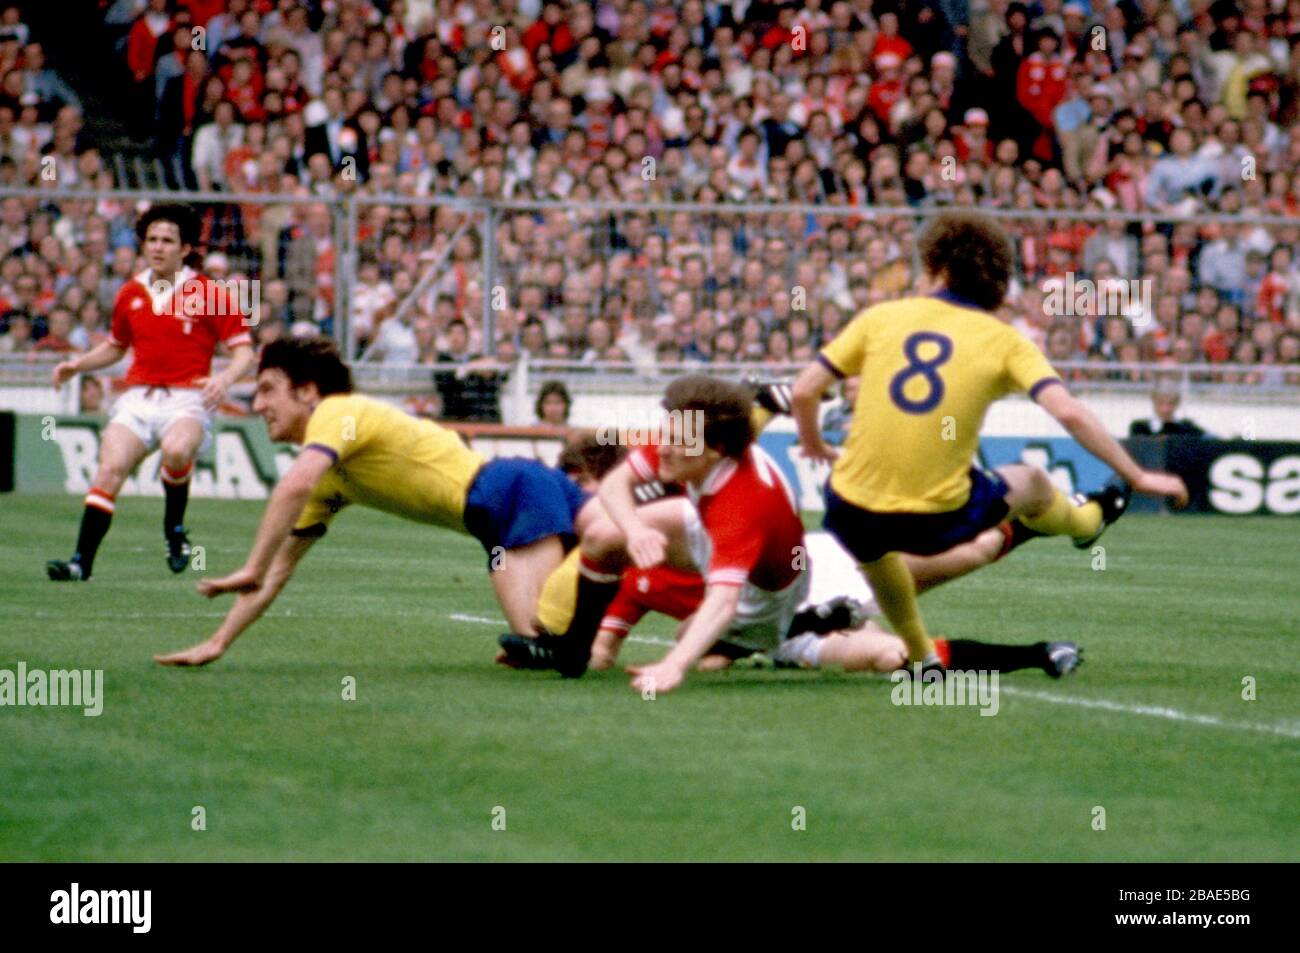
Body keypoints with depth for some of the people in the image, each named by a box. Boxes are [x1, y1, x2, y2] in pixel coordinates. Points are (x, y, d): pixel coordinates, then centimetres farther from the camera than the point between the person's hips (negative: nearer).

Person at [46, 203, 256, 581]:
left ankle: (175, 528, -7)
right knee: (110, 468, -17)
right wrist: (77, 365, 14)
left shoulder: (210, 293, 0)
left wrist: (225, 378, -19)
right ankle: (82, 561, -18)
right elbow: (115, 346, 30)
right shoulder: (130, 294, 14)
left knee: (176, 449, -35)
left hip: (187, 399, -4)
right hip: (138, 398, 4)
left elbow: (244, 351, 1)